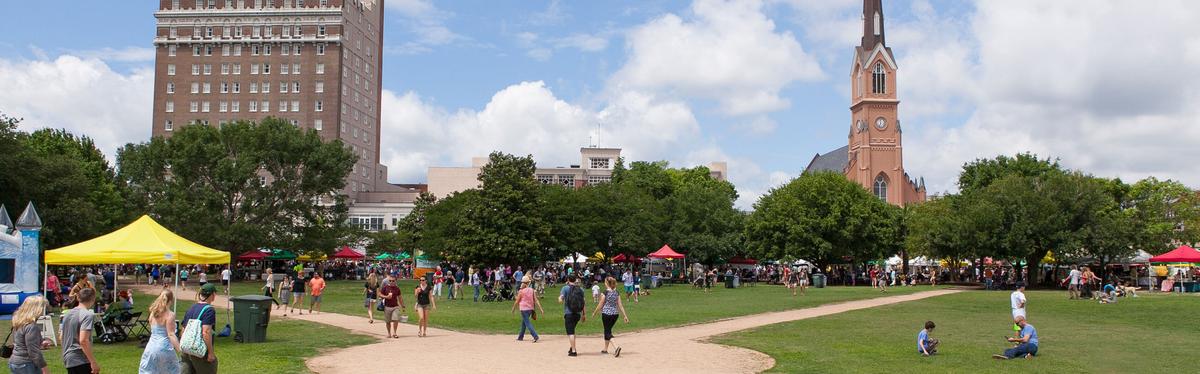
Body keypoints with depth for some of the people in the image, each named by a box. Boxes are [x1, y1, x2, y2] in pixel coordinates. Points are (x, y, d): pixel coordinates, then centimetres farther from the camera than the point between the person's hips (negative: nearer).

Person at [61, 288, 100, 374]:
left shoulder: (68, 314, 12)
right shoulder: (88, 315, -14)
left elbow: (62, 337, 20)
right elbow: (83, 340, -23)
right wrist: (93, 362, -22)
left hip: (68, 358, 8)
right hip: (82, 360, -8)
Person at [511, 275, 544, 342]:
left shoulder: (521, 291, -11)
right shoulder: (532, 290, 3)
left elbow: (517, 301, -4)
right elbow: (536, 300, -1)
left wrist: (513, 309, 10)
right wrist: (541, 309, -3)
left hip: (524, 309, -6)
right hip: (530, 308, 6)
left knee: (527, 323, -6)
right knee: (523, 322, 21)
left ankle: (535, 336, -23)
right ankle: (520, 337, 32)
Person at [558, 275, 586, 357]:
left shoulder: (565, 288, -5)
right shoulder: (580, 289, 8)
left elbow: (560, 300, -12)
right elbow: (583, 303, 9)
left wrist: (560, 297, 11)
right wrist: (583, 314, 16)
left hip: (569, 313, -5)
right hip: (578, 313, 5)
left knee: (570, 332, -4)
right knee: (572, 330, 23)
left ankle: (573, 351, -10)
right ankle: (572, 348, 26)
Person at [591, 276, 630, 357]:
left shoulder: (605, 292, -12)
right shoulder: (617, 293, 4)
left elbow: (600, 305, -7)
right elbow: (620, 305, 3)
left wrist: (594, 313, 7)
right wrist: (625, 315, 7)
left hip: (606, 314, -6)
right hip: (615, 314, 6)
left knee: (608, 332, -1)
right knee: (608, 330, 21)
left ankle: (616, 347, -24)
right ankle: (605, 349, 29)